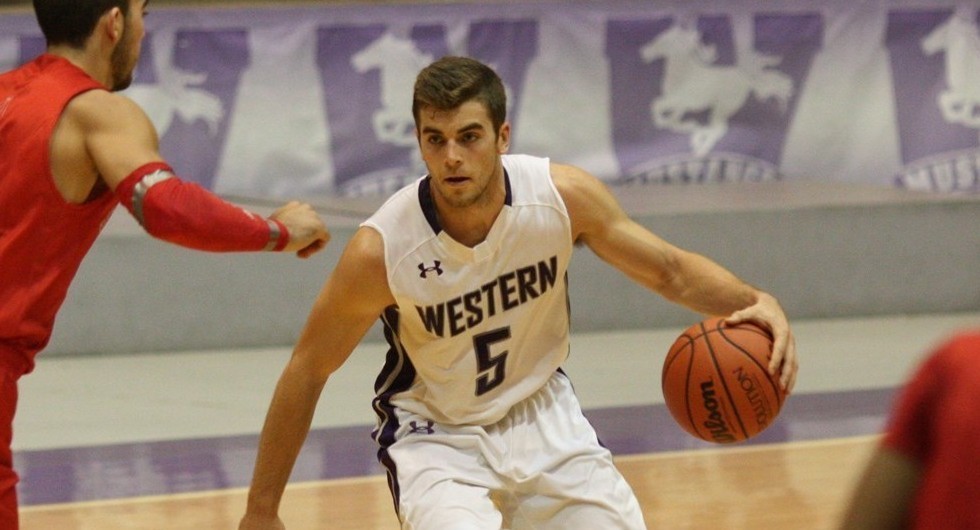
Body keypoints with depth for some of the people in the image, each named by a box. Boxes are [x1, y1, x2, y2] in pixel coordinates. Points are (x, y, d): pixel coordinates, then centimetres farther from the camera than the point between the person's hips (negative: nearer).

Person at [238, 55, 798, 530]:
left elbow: (672, 269, -5)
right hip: (437, 436, -4)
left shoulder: (563, 196, -20)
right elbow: (308, 370, -14)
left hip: (542, 414, 4)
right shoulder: (380, 250, -27)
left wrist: (755, 302, -26)